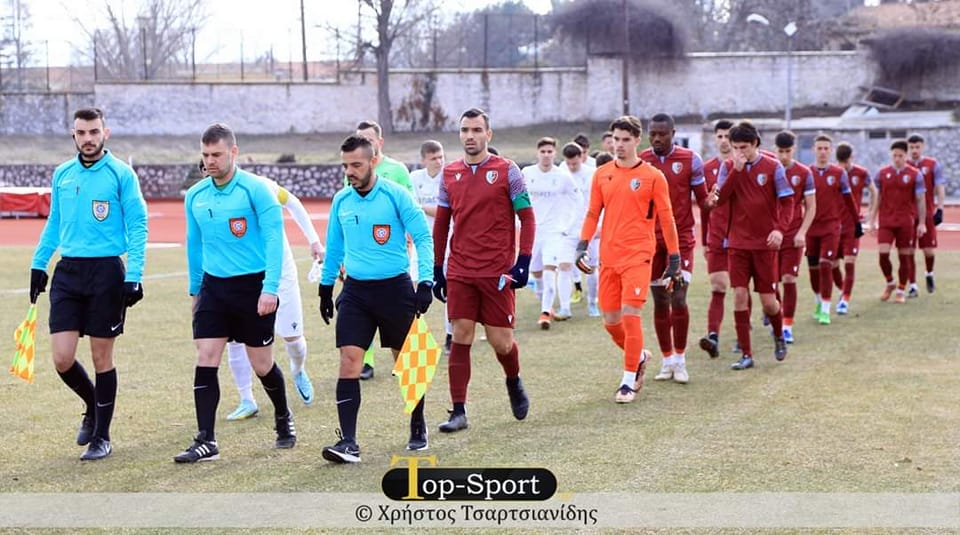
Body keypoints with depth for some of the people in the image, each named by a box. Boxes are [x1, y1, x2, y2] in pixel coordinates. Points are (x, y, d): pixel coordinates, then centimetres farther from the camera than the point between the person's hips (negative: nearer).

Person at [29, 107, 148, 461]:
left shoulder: (121, 174, -4)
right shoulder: (61, 174, 10)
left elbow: (137, 227, -6)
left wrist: (134, 276, -13)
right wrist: (38, 264, 17)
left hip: (106, 272, -4)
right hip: (67, 272, 4)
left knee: (102, 357, 3)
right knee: (62, 358, -2)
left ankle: (101, 437, 16)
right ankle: (93, 405, 28)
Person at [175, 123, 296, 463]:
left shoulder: (256, 189, -10)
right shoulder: (195, 196, 5)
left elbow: (274, 239, -13)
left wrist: (270, 289, -20)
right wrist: (195, 290, 20)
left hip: (252, 285, -4)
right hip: (213, 286, 4)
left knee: (262, 364, 6)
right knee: (205, 361, -6)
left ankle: (283, 419, 33)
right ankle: (206, 441, -3)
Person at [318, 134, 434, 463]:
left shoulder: (395, 195, -8)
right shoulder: (341, 201, 6)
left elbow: (423, 238, -8)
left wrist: (426, 282, -16)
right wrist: (326, 286, 20)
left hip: (395, 288, -3)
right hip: (355, 291, 3)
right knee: (349, 362, -9)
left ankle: (418, 430, 28)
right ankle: (348, 443, -9)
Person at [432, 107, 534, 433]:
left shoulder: (507, 171, -2)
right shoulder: (449, 174, 9)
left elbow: (527, 218, -1)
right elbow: (441, 224, 15)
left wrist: (523, 262, -9)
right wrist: (436, 269, 12)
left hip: (498, 271, -3)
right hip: (460, 272, 3)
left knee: (500, 341, 2)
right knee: (460, 338, -3)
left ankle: (514, 382, 34)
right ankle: (458, 412, 2)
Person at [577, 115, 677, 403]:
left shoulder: (652, 176, -2)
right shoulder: (602, 174, 9)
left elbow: (666, 219, 1)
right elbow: (593, 213, 14)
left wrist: (674, 258, 1)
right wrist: (582, 244, 1)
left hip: (638, 255, -4)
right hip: (608, 257, 4)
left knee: (630, 314, -12)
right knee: (610, 321, 7)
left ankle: (629, 380, -2)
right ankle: (639, 356, 35)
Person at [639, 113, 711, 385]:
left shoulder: (690, 159, -2)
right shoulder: (639, 161, 2)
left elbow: (702, 198, 4)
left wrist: (709, 200, -17)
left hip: (682, 238, -2)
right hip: (651, 238, 2)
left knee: (678, 299, -10)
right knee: (660, 302, 6)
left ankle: (680, 359, 3)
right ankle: (667, 360, 17)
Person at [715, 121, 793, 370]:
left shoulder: (772, 167, -3)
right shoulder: (728, 166, 3)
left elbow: (787, 202, -3)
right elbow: (719, 199, -8)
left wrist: (780, 229, -18)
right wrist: (736, 170, -16)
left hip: (765, 243, -2)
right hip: (738, 242, 2)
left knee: (769, 301, 1)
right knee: (740, 296, -5)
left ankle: (779, 336, 32)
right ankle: (746, 354, 2)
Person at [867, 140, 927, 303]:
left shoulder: (915, 174, 0)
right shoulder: (882, 173, 5)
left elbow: (921, 200, 2)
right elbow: (877, 197, 11)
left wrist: (922, 223, -2)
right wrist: (872, 219, 8)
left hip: (906, 222, -1)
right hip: (886, 221, 1)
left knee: (904, 256, 3)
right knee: (883, 254, -10)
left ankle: (901, 291, 15)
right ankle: (889, 283, 15)